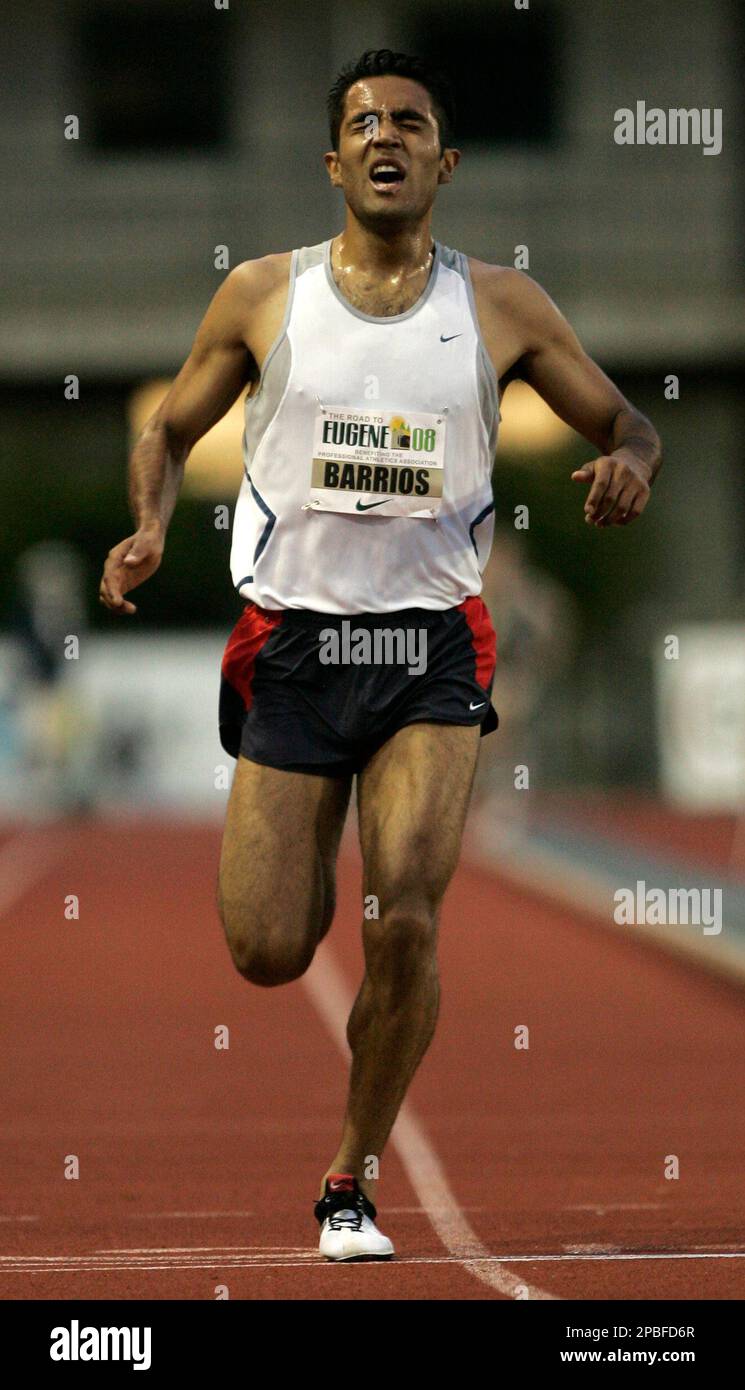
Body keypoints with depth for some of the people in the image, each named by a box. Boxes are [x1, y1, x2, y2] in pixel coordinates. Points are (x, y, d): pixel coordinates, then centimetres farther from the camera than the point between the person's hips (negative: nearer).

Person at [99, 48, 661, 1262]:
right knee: (269, 955, -1)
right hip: (293, 642, 1)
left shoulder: (499, 307, 3)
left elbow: (622, 420, 12)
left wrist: (629, 463, -12)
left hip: (432, 650, 0)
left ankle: (354, 1182, 4)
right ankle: (297, 850, 39)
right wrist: (150, 531, -8)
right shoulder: (264, 294, 3)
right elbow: (169, 432, 13)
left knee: (406, 923, -16)